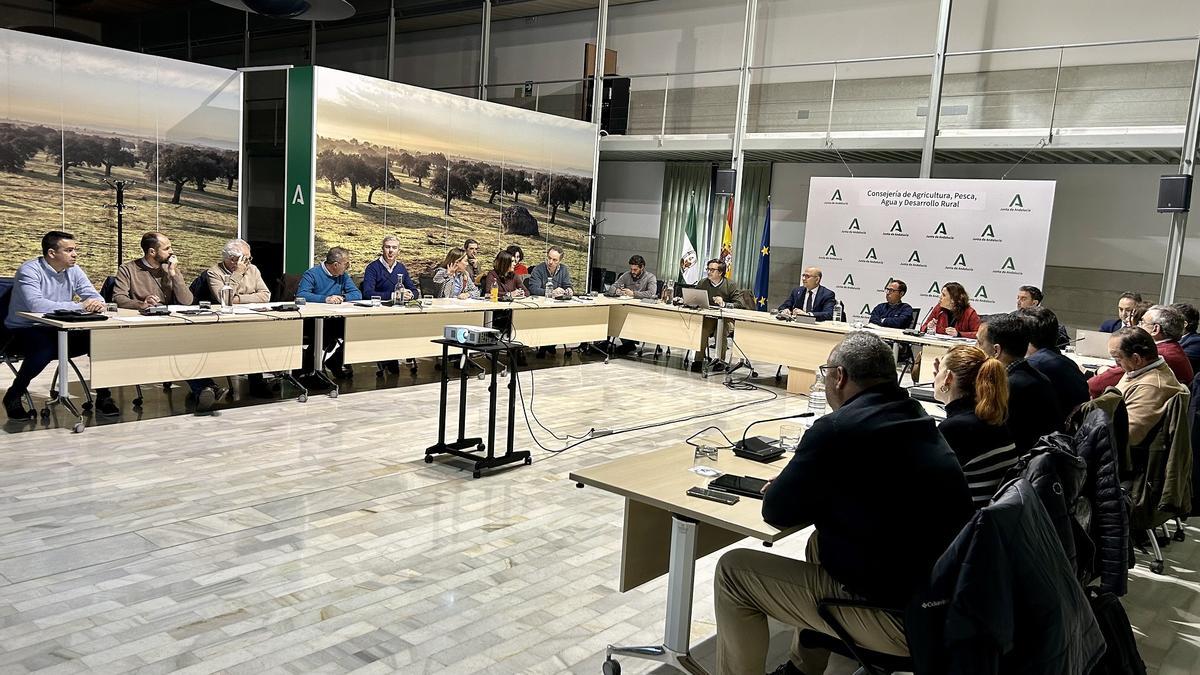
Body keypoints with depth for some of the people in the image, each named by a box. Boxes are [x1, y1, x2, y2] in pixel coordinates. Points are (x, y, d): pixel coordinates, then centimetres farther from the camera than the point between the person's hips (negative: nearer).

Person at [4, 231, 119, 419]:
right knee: (46, 349, -36)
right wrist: (79, 306, -32)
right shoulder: (29, 270, -16)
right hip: (26, 331, -6)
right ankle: (13, 395, -11)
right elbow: (36, 305, -31)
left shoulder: (74, 270, 4)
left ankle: (103, 397, -4)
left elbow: (94, 296, 1)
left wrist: (98, 303, -25)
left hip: (59, 331, 6)